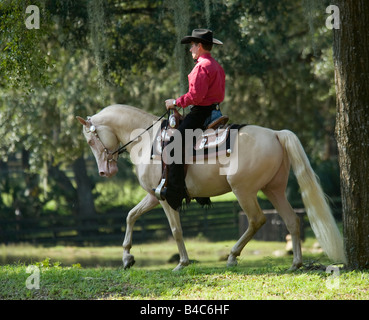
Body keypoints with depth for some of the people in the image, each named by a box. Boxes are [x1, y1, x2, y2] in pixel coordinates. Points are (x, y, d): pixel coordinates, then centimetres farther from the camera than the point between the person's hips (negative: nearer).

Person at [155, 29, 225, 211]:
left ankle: (175, 194, -22)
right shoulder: (217, 67, 17)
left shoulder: (201, 67, -15)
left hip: (200, 112, -11)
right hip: (213, 111, 11)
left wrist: (176, 102, -10)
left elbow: (195, 95, -23)